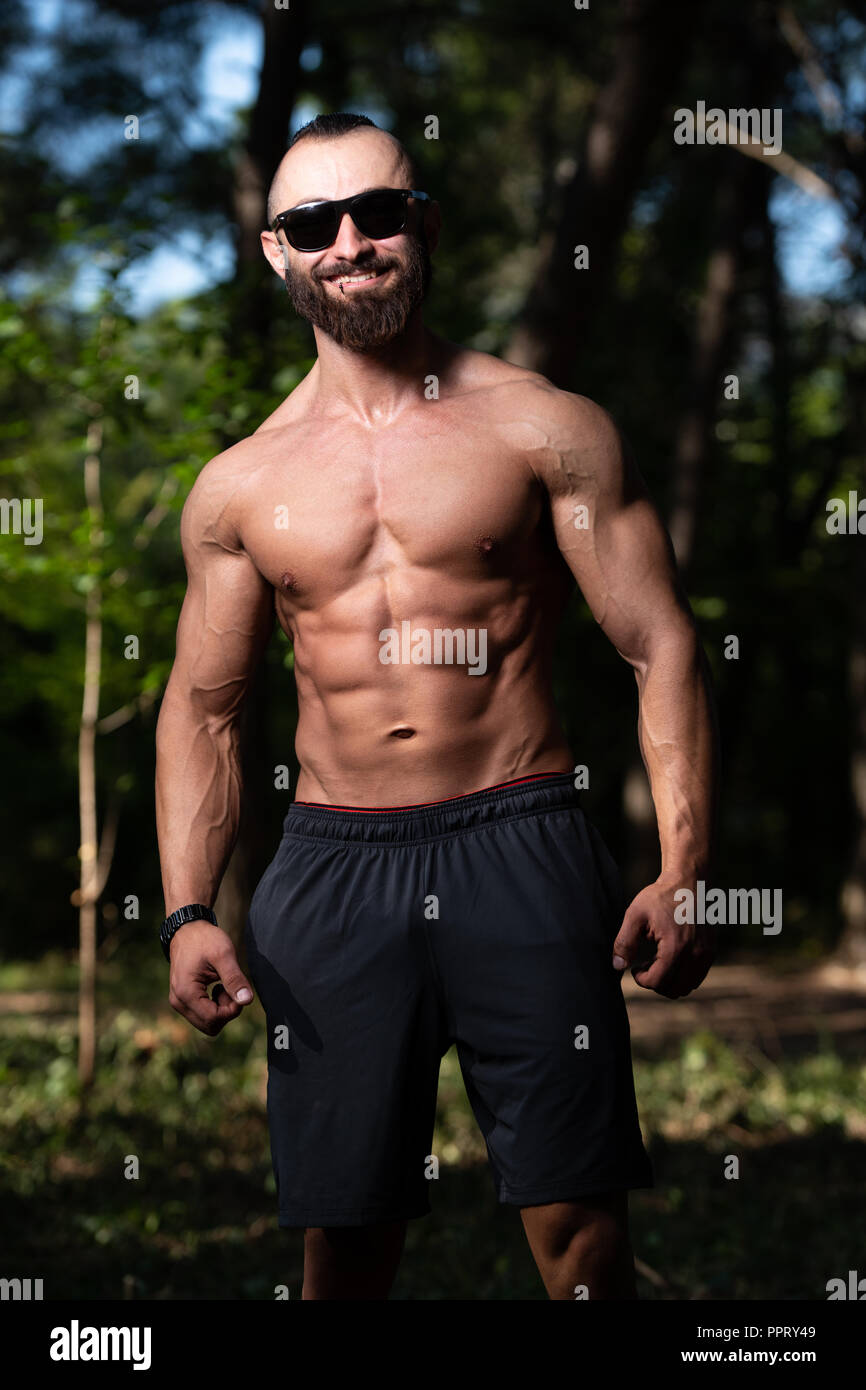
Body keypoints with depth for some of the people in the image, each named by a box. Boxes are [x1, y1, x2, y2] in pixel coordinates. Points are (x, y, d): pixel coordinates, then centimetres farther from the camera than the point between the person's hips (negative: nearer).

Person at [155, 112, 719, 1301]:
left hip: (523, 850, -2)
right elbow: (202, 709, 16)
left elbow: (662, 648, 0)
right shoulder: (239, 486, 10)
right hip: (332, 871, 2)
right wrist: (188, 912, 3)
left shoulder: (546, 429, 2)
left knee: (579, 1229, -3)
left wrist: (682, 875, -11)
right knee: (345, 1238, 5)